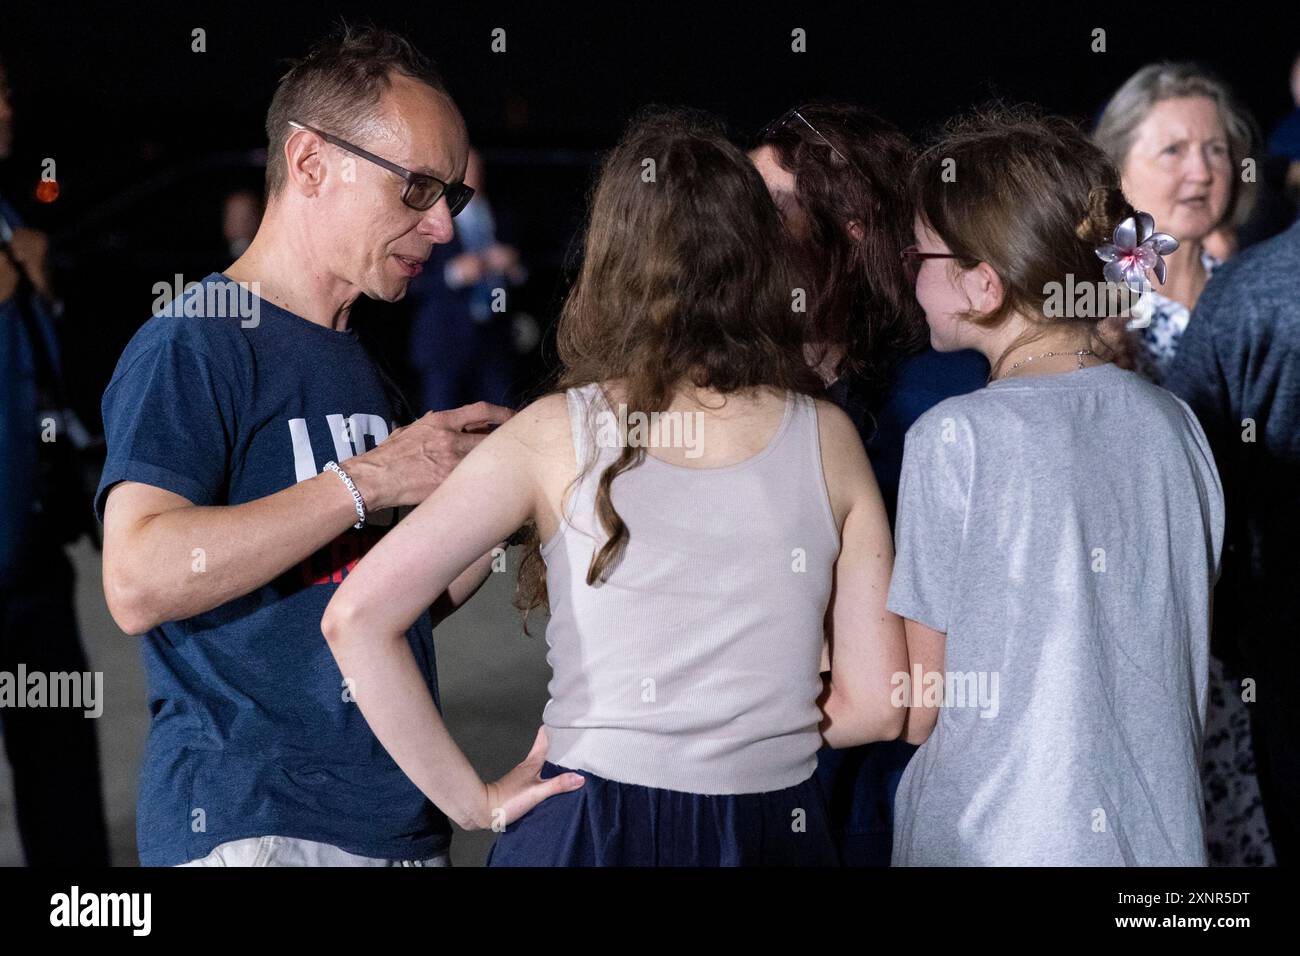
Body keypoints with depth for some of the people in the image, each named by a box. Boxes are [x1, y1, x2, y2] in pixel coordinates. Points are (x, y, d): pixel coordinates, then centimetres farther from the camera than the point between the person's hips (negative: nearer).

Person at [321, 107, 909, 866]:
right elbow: (877, 705, -3)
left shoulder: (557, 434, -7)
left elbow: (358, 616, -14)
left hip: (591, 825, -1)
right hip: (772, 830, 1)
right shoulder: (827, 439, -3)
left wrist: (471, 798, -7)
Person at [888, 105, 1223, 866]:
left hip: (995, 841, -5)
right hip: (1164, 834, 6)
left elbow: (914, 710, -10)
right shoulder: (1176, 424, 1)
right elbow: (1190, 674, 9)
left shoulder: (957, 440, -15)